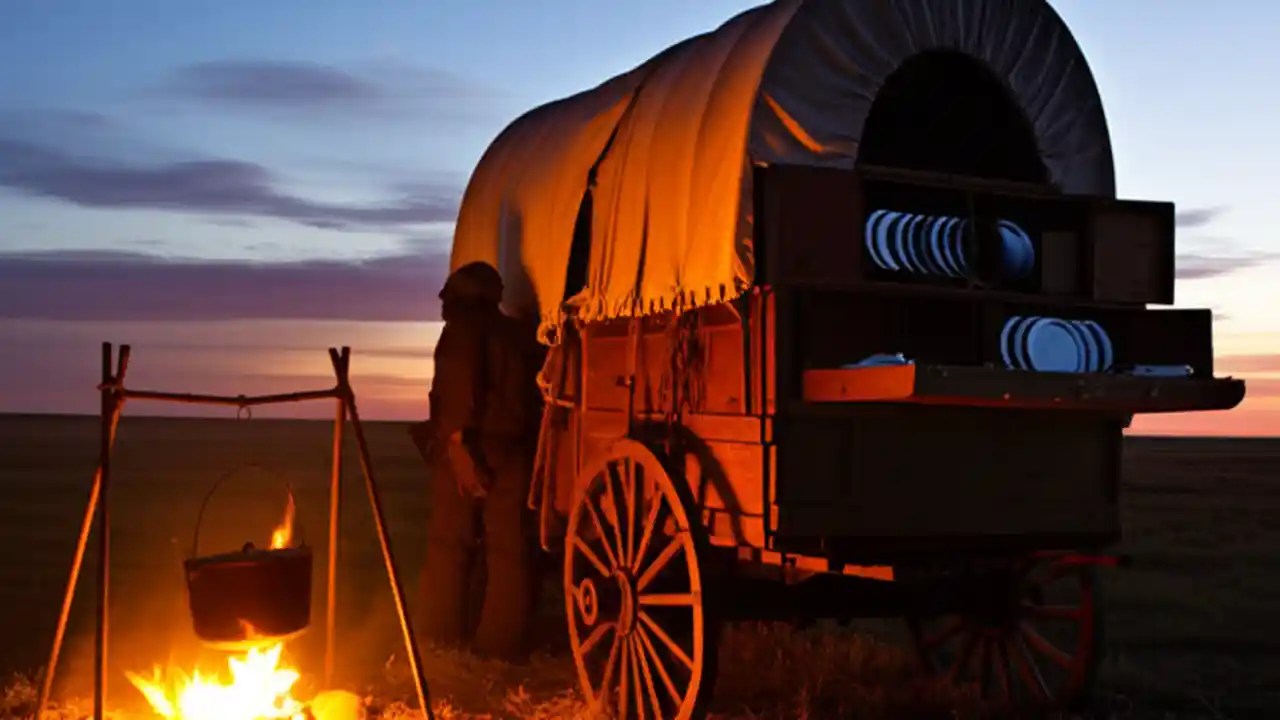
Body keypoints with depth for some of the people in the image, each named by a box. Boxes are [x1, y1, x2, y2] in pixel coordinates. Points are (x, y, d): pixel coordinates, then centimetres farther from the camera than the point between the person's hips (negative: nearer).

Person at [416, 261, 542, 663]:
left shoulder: (464, 329, 1)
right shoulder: (519, 335, 18)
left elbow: (459, 386, -15)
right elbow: (531, 395, 14)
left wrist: (457, 441, -21)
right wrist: (525, 443, 14)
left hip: (471, 448, -5)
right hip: (514, 449, 5)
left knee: (449, 544, 3)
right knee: (509, 548, 3)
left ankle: (443, 637, 5)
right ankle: (501, 643, 3)